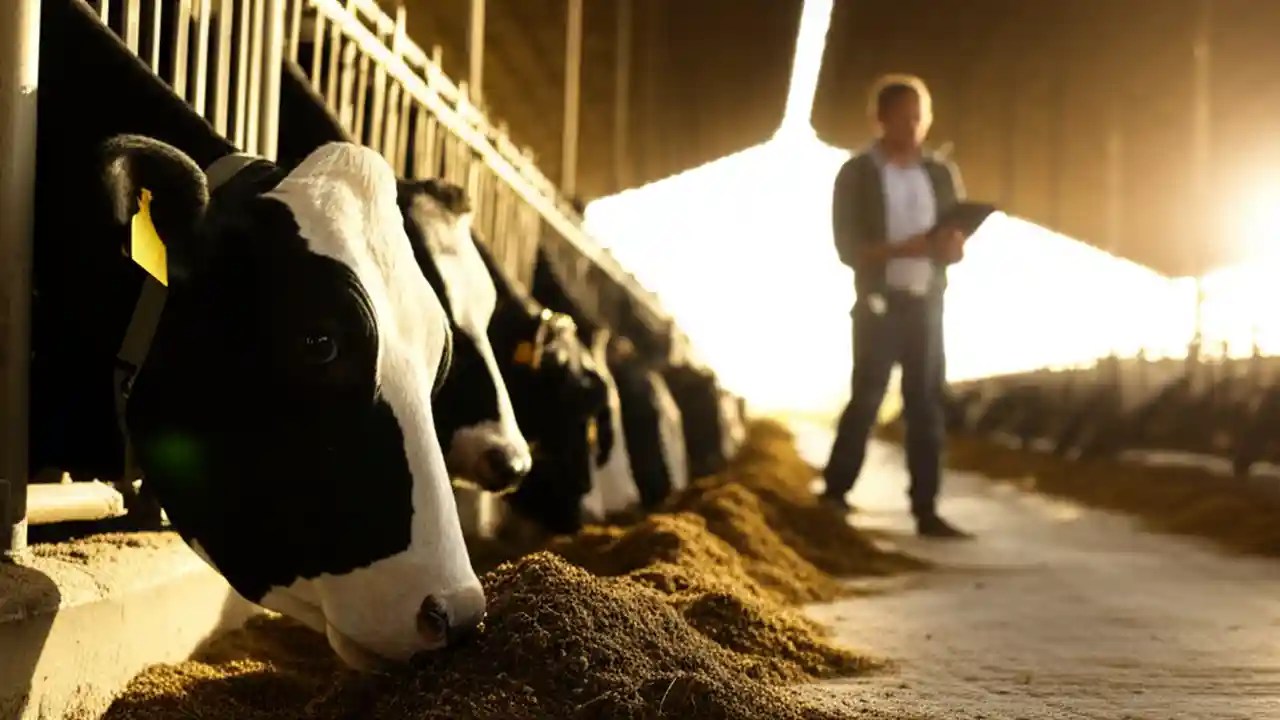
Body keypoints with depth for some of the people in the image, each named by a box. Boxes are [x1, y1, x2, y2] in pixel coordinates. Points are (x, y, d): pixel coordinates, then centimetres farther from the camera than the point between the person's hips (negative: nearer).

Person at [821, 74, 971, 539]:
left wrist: (951, 245, -13)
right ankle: (835, 493, 13)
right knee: (866, 399, -3)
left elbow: (958, 245, 11)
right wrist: (905, 248, -24)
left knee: (927, 406, 3)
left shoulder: (941, 174, 11)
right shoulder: (857, 174, -2)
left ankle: (926, 511, 7)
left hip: (927, 304, 4)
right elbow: (849, 248, -10)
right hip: (880, 303, -4)